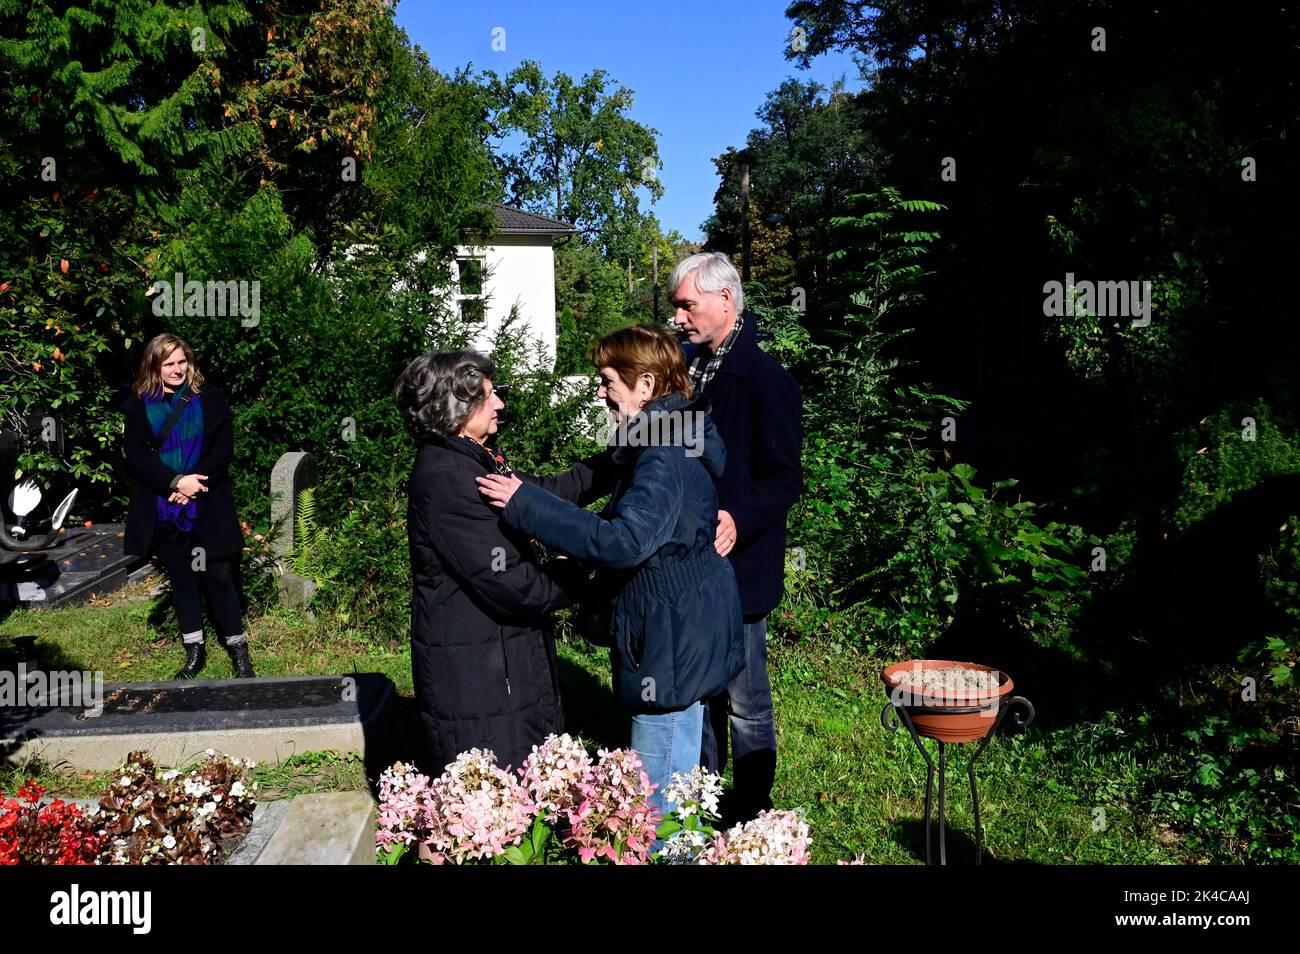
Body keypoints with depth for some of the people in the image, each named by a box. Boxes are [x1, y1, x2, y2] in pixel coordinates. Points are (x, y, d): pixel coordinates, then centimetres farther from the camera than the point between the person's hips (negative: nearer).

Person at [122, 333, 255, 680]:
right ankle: (194, 652, 24)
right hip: (164, 510, 2)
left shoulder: (208, 396, 0)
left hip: (206, 506, -2)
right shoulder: (138, 405, 4)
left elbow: (224, 447, -4)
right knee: (181, 579, 11)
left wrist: (195, 484, -14)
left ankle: (239, 651, 11)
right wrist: (176, 482, -16)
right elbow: (135, 456, -3)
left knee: (219, 577, 0)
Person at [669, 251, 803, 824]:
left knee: (745, 702, 6)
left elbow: (784, 479, -16)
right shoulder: (689, 367, 11)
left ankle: (750, 818, 24)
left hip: (735, 568, -8)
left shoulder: (766, 379, -14)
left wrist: (738, 520, -32)